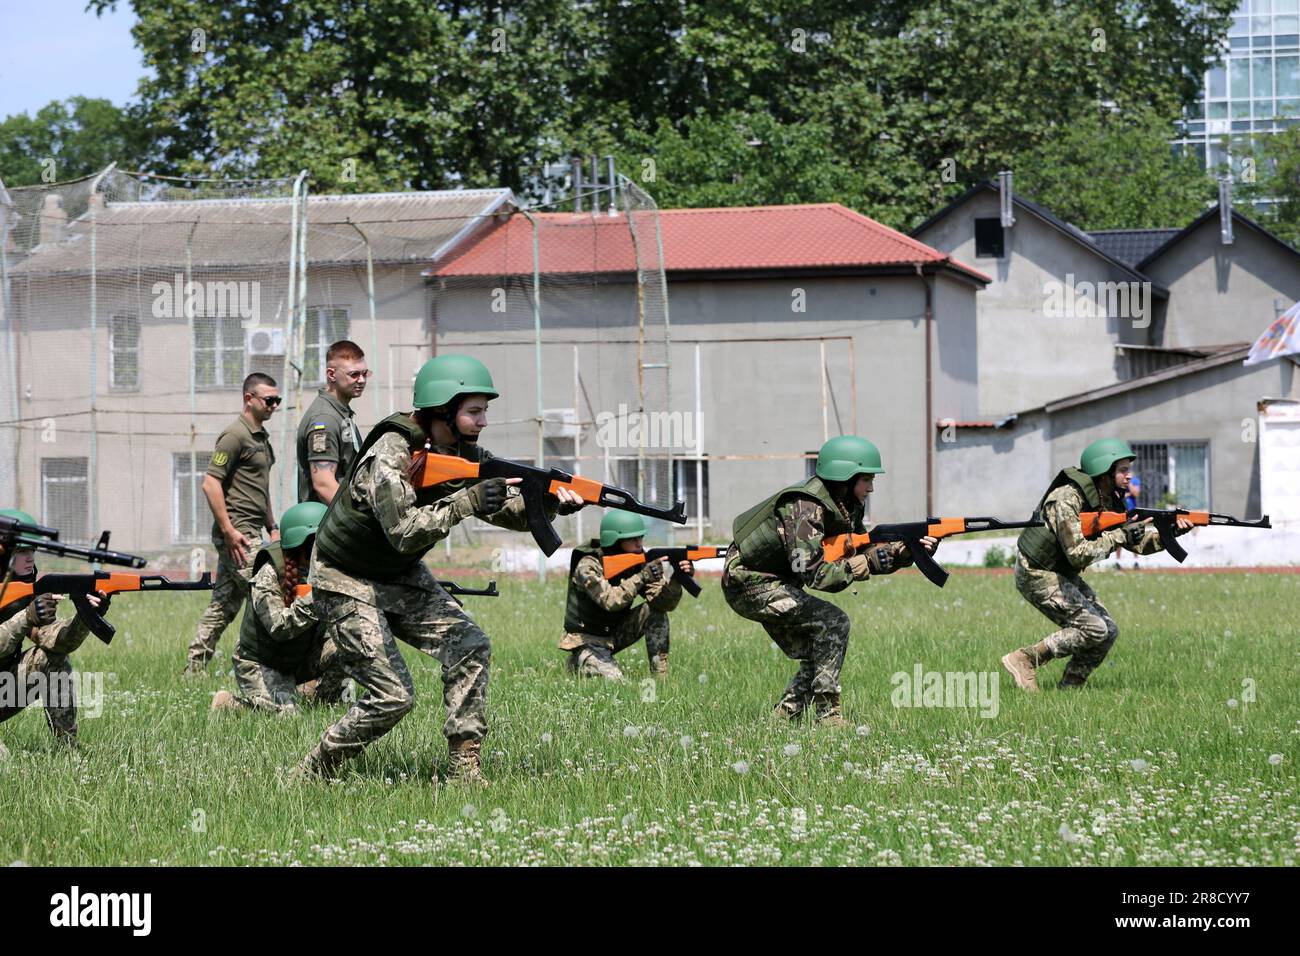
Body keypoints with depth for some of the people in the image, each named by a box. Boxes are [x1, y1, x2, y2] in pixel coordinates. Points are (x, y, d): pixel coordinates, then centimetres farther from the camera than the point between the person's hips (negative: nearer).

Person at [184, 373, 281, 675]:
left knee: (224, 605, 10)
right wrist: (229, 531, -20)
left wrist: (272, 527, 23)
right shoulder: (235, 435, -12)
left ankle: (194, 670, 13)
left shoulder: (261, 437, 19)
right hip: (237, 532, -10)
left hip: (251, 531, 10)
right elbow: (211, 483, -17)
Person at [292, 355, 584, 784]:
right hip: (347, 583, -7)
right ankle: (312, 774, 3)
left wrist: (551, 501, -27)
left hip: (402, 577, 7)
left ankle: (464, 767, -7)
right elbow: (405, 532, -37)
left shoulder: (467, 455, -5)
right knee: (392, 697, -14)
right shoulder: (390, 456, -28)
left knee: (469, 645, -12)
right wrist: (469, 502, -39)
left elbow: (511, 510, -6)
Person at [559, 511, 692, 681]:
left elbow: (664, 602, -14)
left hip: (615, 634, 6)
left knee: (655, 611, -14)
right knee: (614, 680, -27)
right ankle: (576, 665, 5)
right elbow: (610, 601, -37)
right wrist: (642, 577, -44)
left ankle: (661, 678, -9)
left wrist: (677, 579, -33)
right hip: (588, 642, -6)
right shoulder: (588, 566, -21)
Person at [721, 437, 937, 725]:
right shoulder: (805, 507, -26)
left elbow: (866, 552, 7)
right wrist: (868, 563, -30)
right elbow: (812, 573, -32)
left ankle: (784, 717, 13)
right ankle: (828, 714, -18)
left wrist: (907, 551, -10)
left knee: (818, 654, 8)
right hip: (749, 584, -10)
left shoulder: (844, 507, 3)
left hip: (768, 583, 10)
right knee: (833, 622, -19)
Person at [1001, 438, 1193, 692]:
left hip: (1065, 575, 9)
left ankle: (1068, 688, 7)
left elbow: (1139, 543, 4)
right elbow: (1078, 554, -33)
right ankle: (1024, 659, -10)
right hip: (1037, 575, -9)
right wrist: (1119, 536, -29)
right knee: (1094, 630, -16)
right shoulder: (1067, 500, -26)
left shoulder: (1110, 501, 2)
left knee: (1108, 632, 1)